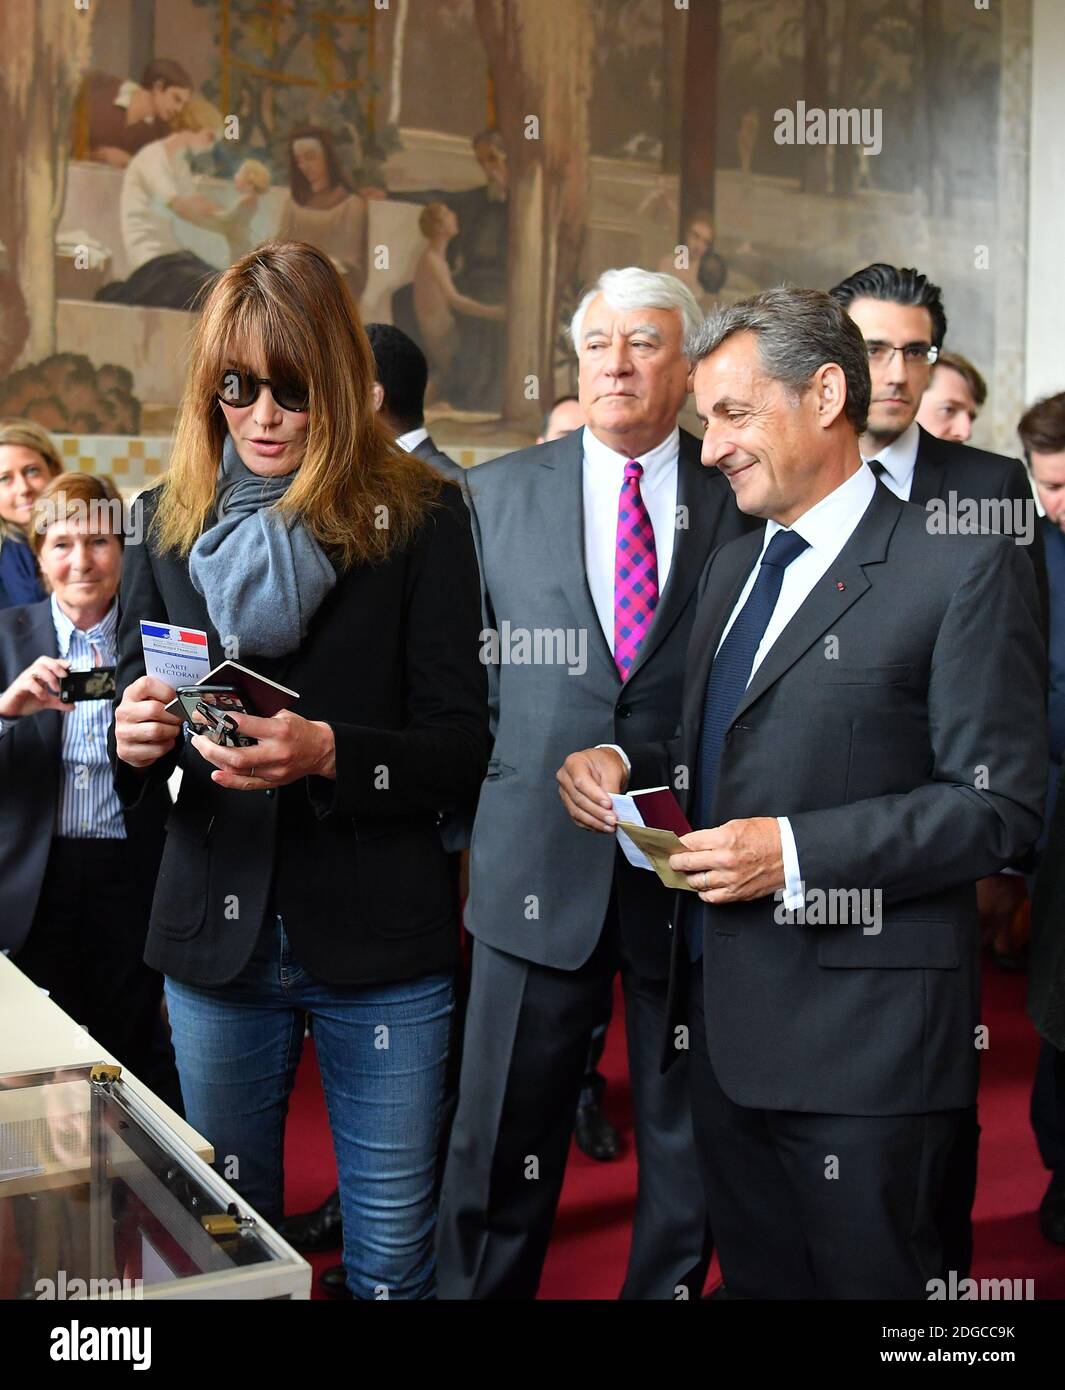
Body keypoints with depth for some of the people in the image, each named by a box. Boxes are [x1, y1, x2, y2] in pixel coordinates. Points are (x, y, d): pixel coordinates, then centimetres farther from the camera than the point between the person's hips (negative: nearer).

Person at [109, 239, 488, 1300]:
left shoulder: (418, 518, -6)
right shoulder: (172, 517, 5)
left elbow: (462, 752, -7)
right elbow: (135, 710, 9)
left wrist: (326, 753, -25)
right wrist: (134, 737, -14)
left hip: (379, 939, -3)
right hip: (215, 934, 3)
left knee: (393, 1260, 9)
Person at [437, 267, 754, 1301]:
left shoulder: (743, 500, 2)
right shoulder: (497, 492, 5)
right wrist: (469, 812, 3)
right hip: (538, 862, 1)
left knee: (690, 1139, 14)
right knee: (502, 1143, 9)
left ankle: (668, 1286, 34)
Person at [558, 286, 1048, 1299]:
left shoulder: (963, 570, -11)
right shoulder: (732, 566, 15)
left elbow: (998, 805, -15)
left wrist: (796, 851, -22)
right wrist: (625, 760, 0)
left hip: (861, 1035, -7)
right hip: (726, 1017, 7)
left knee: (867, 1275, 7)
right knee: (754, 1273, 19)